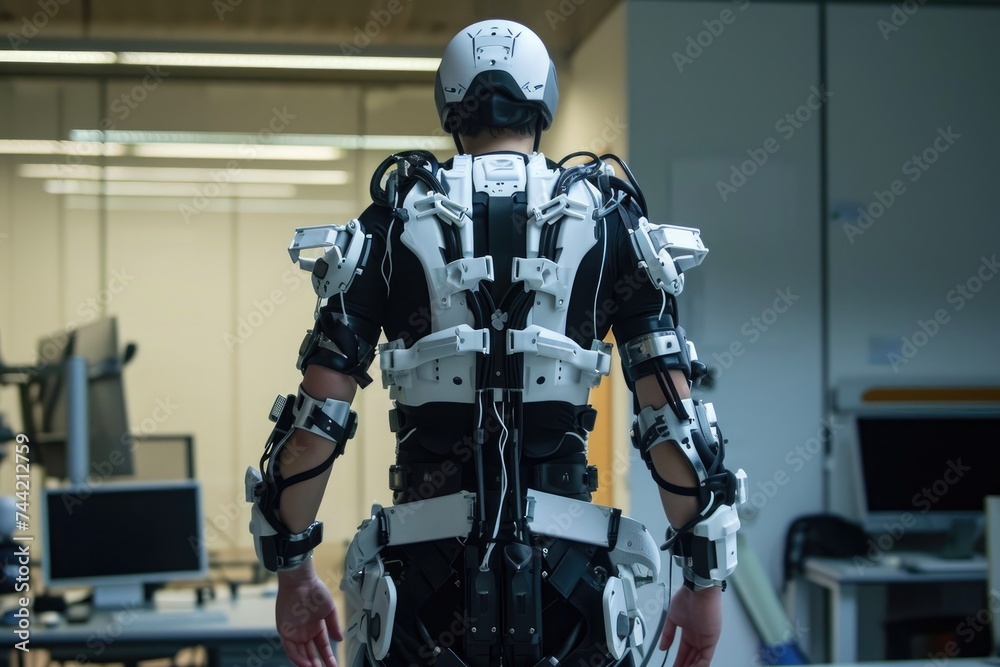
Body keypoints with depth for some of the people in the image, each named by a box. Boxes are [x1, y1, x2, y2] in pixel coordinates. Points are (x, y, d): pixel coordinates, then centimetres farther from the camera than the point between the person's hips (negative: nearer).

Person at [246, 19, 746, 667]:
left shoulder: (391, 223, 5)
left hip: (425, 571, 0)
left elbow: (319, 416, 1)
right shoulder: (610, 221, 5)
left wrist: (292, 570, 11)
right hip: (568, 567, 0)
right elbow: (672, 417, 0)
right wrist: (707, 580, 7)